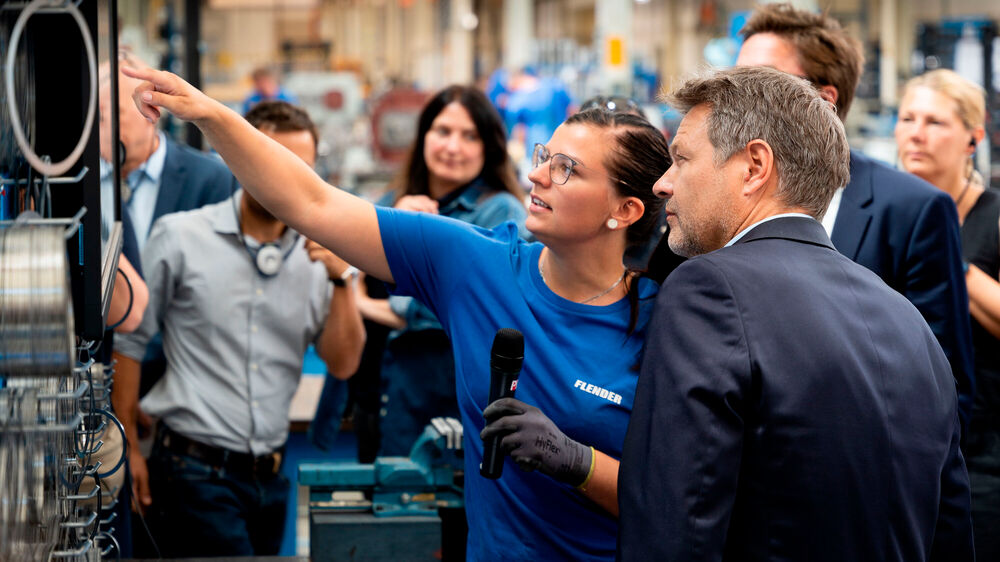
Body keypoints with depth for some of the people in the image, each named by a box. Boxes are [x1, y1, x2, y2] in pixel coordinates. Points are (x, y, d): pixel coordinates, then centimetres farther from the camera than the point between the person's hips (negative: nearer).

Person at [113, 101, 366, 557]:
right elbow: (127, 341, 2)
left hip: (270, 475, 5)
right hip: (195, 470, -5)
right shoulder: (181, 237, -3)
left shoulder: (315, 254, 7)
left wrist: (341, 279, -9)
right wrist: (130, 448, 3)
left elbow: (343, 364, 4)